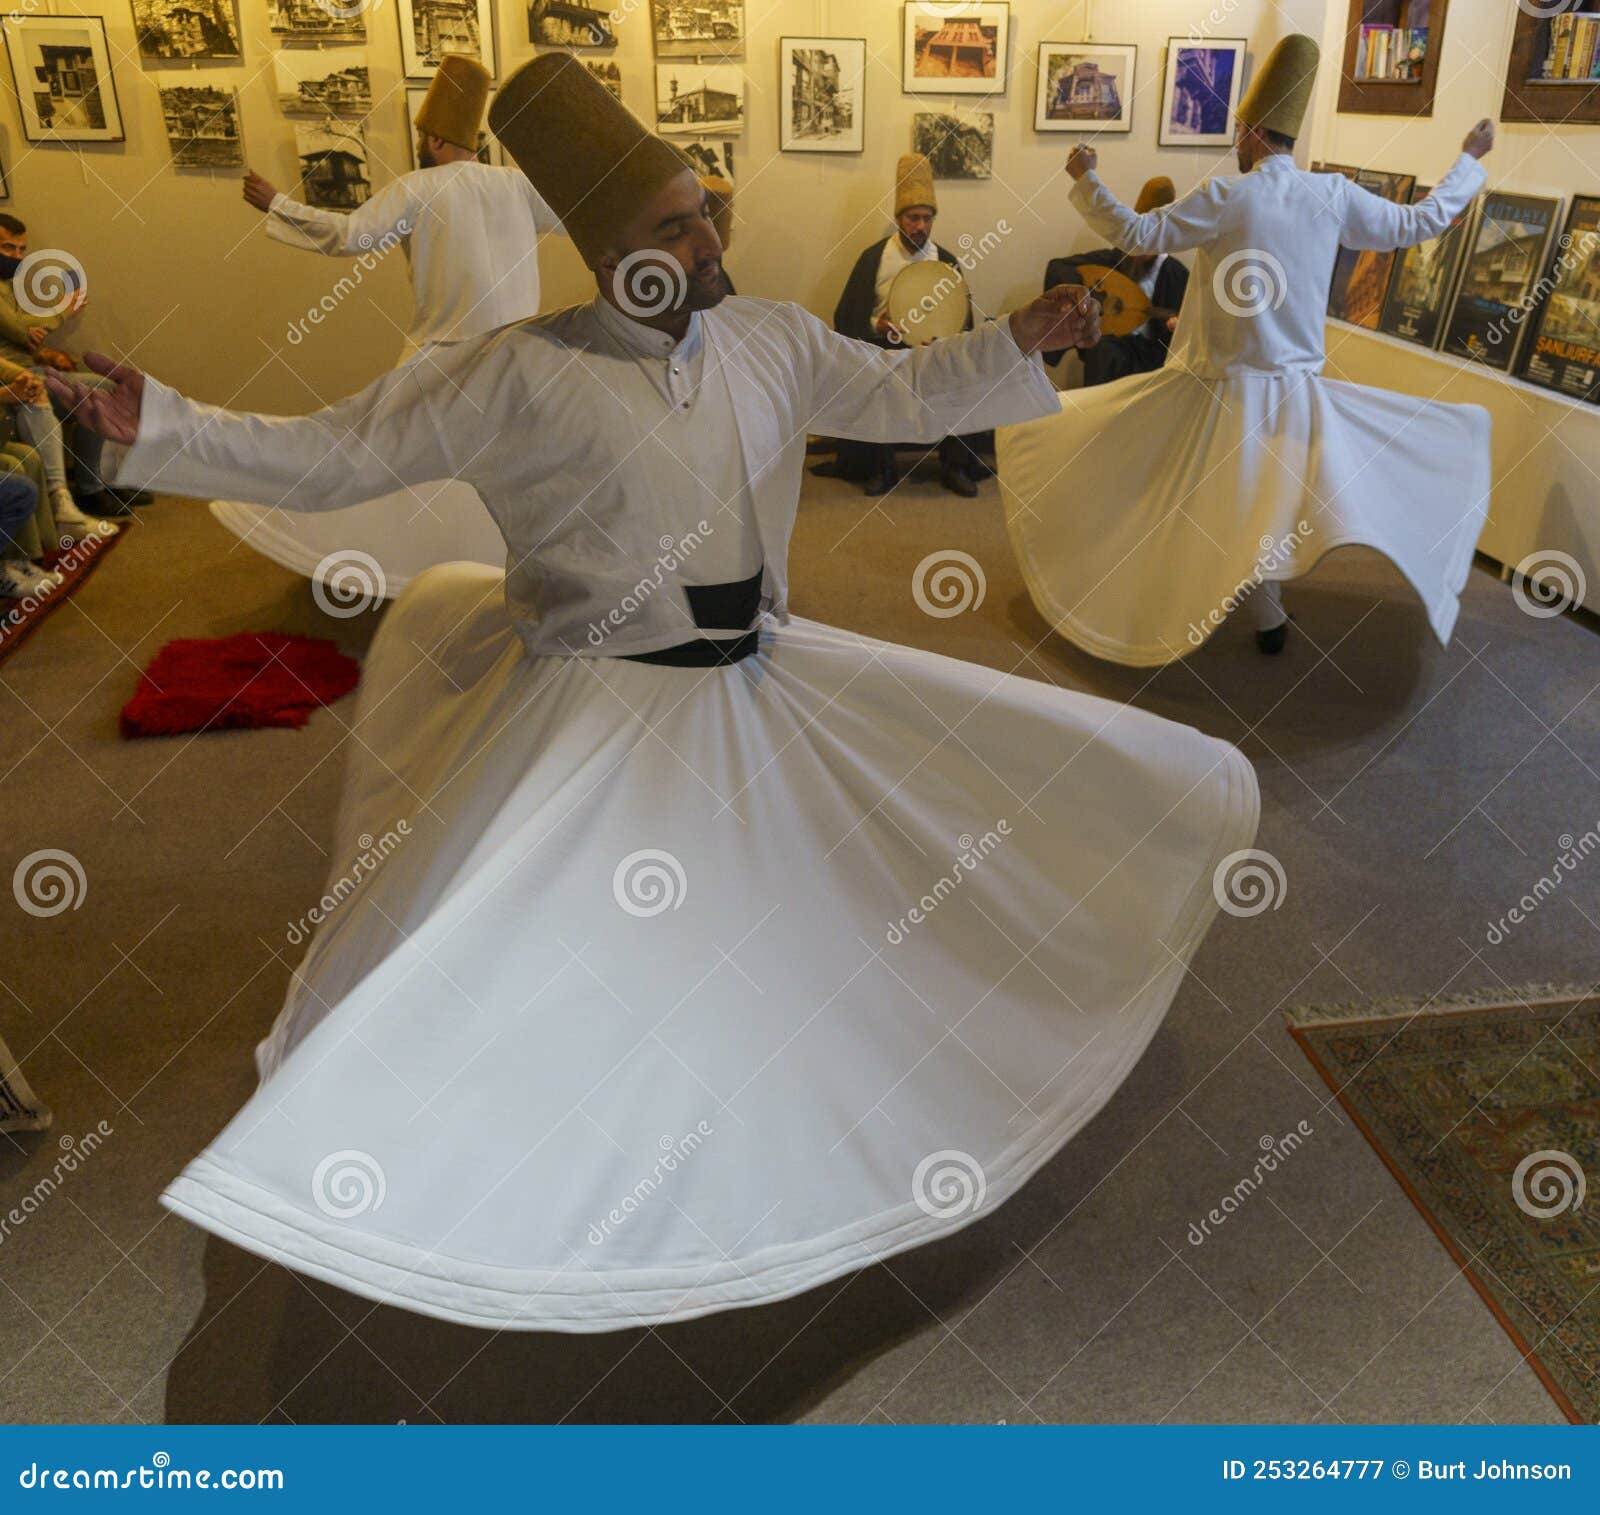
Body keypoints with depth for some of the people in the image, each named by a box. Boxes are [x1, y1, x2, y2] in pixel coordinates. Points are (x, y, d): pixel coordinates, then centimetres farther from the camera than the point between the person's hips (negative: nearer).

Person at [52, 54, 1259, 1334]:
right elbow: (329, 456, -9)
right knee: (445, 985, -6)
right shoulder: (525, 376, -13)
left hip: (772, 689, 5)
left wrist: (1021, 342, 8)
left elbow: (901, 395, 17)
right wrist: (155, 425, -18)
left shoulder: (770, 341, 2)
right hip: (598, 719, -5)